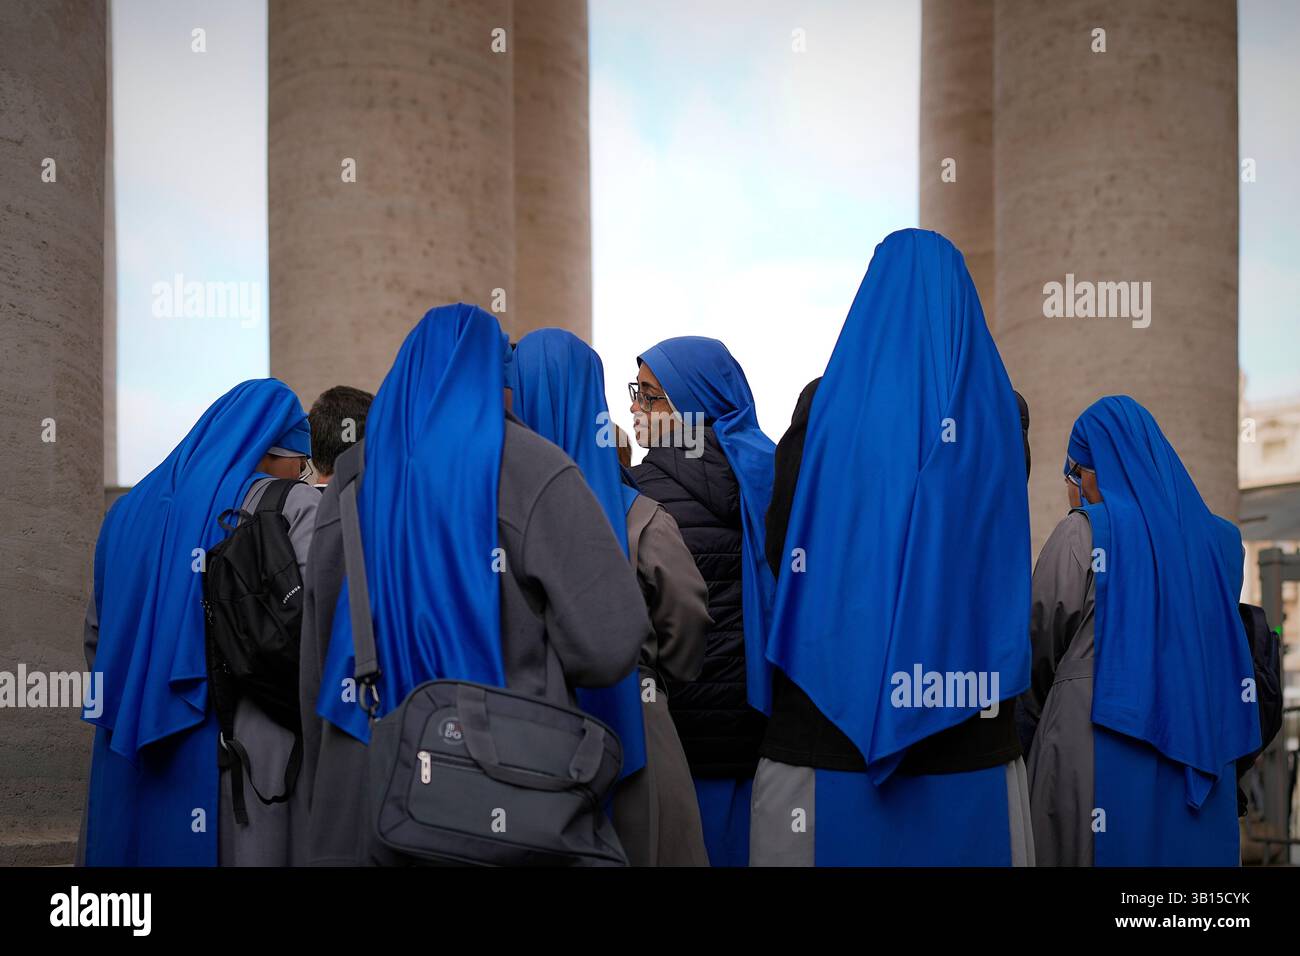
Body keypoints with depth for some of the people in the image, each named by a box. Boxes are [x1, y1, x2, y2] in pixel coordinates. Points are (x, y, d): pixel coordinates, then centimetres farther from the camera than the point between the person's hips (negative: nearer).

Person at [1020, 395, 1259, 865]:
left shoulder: (1083, 533, -6)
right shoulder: (1215, 536, 10)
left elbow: (1041, 646, 0)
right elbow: (1213, 640, 16)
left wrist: (1037, 720, 15)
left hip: (1100, 752, -5)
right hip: (1198, 748, 5)